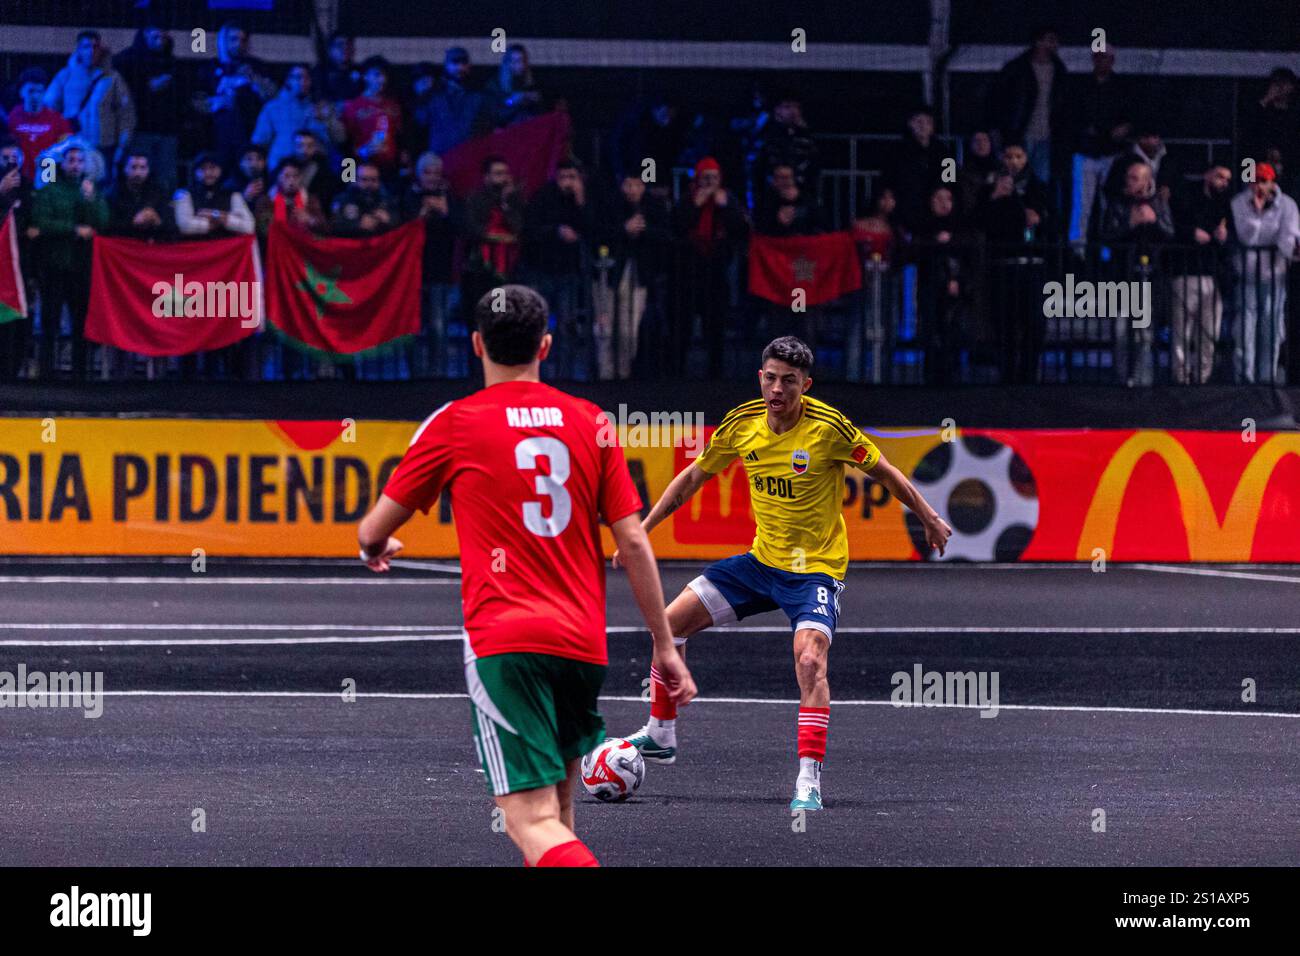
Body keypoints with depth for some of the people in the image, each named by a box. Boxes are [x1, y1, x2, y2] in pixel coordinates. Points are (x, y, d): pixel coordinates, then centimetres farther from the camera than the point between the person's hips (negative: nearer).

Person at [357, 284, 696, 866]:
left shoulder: (453, 424, 1)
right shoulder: (591, 423, 9)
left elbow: (375, 532, 9)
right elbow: (633, 543, 6)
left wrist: (374, 548, 34)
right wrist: (664, 645, 13)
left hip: (503, 643, -4)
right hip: (583, 644, 4)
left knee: (532, 821, -12)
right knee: (557, 810, 20)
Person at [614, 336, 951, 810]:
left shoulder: (829, 428, -19)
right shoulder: (741, 424, -5)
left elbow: (885, 473, -5)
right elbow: (693, 477, 10)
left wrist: (930, 519, 2)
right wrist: (642, 530, 8)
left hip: (816, 569, -6)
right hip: (761, 560, 6)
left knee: (810, 660, -29)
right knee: (671, 623, 4)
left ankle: (809, 782, -26)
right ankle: (660, 736, 22)